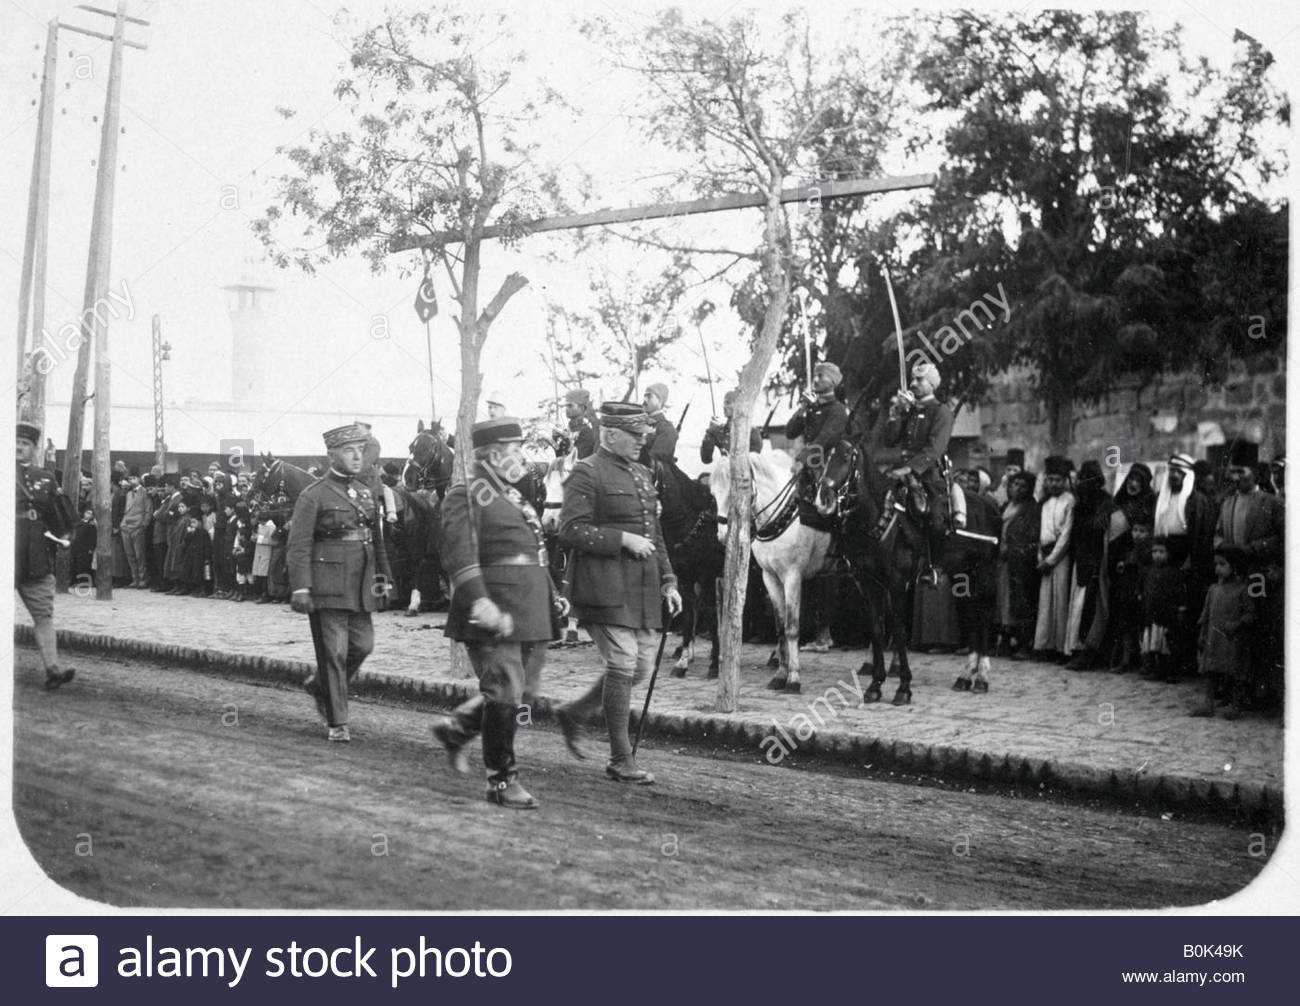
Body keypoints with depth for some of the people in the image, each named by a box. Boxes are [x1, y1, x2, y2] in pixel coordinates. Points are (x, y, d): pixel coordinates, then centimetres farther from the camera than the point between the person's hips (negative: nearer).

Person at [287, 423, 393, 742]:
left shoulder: (366, 494, 14)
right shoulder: (313, 496, -5)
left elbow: (378, 541, 21)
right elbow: (299, 546, -9)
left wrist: (383, 579, 17)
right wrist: (300, 589, -16)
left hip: (361, 588, 6)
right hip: (328, 589, -6)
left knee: (363, 644, 7)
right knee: (333, 653, -3)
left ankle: (320, 685, 32)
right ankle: (337, 723, 5)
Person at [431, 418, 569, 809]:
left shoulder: (515, 497, 20)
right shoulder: (465, 497, -7)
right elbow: (460, 556, -17)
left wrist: (552, 597, 18)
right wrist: (480, 601, -27)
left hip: (532, 614, 9)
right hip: (495, 613, -9)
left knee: (522, 690, 13)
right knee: (504, 694, -5)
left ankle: (455, 729, 32)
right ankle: (502, 780, 6)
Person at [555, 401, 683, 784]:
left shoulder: (642, 475, 18)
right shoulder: (586, 474, -7)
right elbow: (570, 531, -15)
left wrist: (668, 582, 15)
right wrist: (623, 540, -18)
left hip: (644, 588, 8)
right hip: (606, 586, -8)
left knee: (641, 666, 8)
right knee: (622, 663, -8)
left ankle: (572, 713, 27)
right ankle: (620, 760, 2)